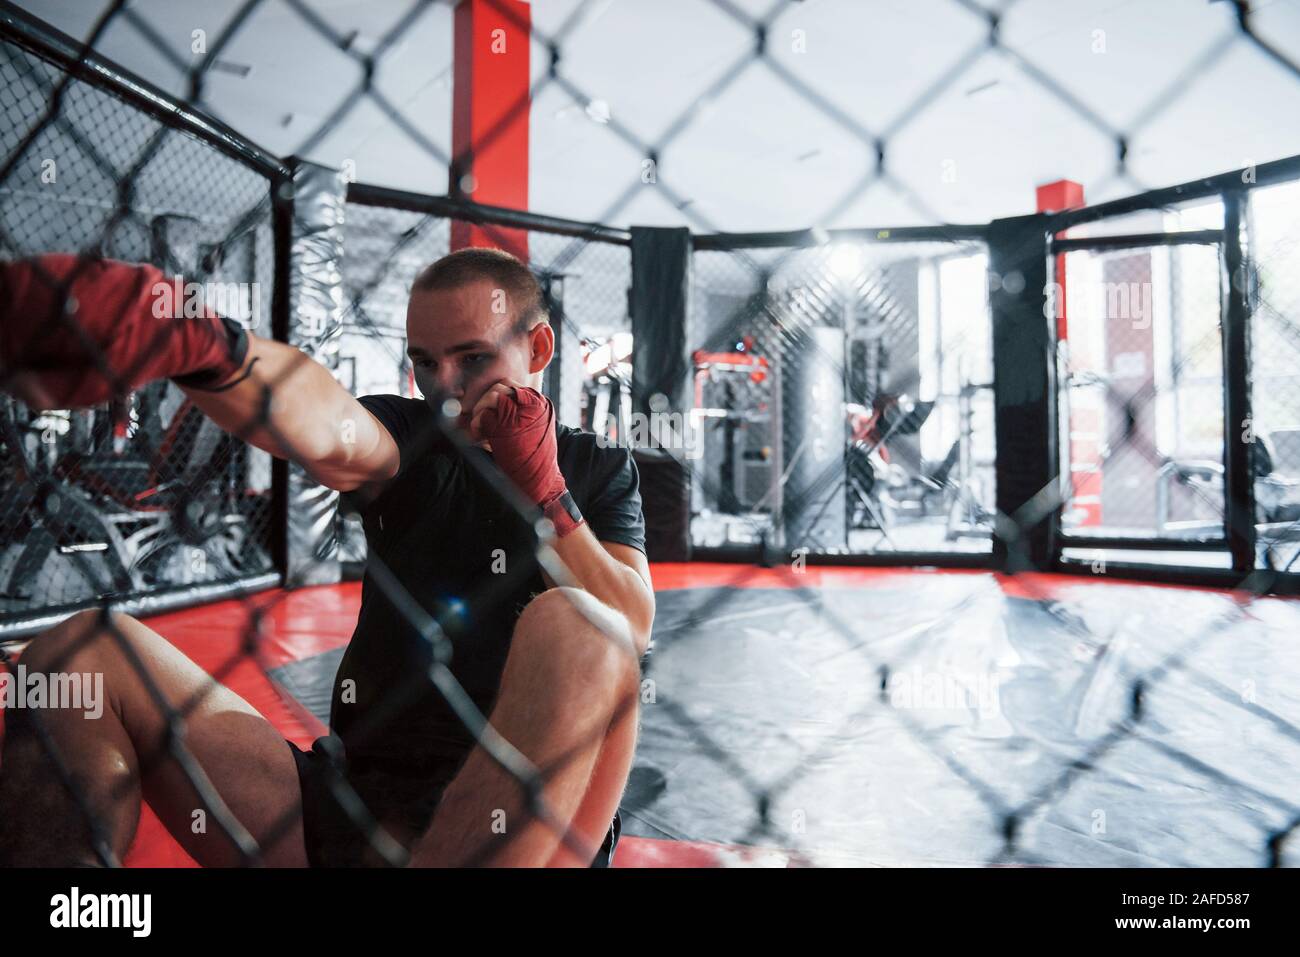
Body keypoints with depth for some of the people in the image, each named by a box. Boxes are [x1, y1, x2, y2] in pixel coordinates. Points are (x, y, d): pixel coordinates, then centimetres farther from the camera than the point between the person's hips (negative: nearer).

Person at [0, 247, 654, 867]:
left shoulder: (597, 468, 8)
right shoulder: (411, 442, 8)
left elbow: (633, 632, -6)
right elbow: (330, 433, -19)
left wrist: (545, 493, -14)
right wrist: (195, 340, -39)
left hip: (520, 826, -2)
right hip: (351, 798, 3)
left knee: (576, 630, -35)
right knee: (83, 653, -7)